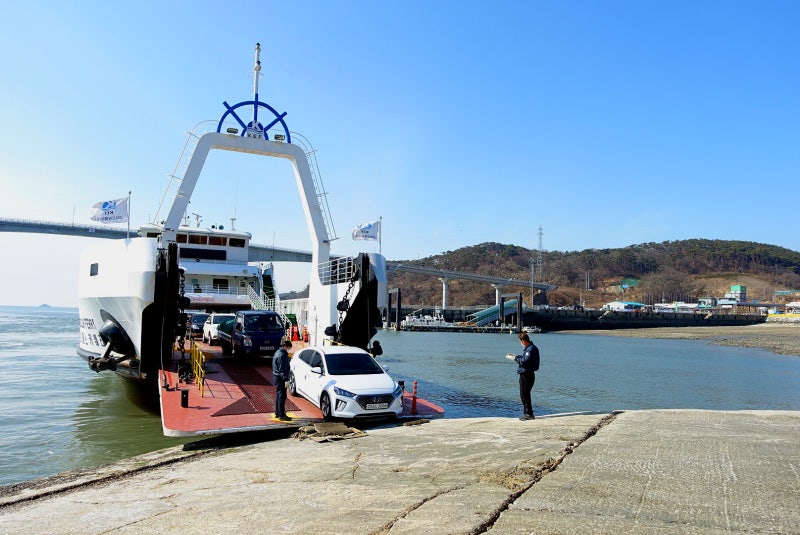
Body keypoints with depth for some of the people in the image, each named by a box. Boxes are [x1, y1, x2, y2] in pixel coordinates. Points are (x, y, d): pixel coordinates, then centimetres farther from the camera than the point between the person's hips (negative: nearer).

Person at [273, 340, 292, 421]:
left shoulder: (278, 353, 14)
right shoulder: (281, 355, -19)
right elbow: (282, 369, -22)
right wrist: (286, 379, -22)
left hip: (277, 377, 11)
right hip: (280, 378, -11)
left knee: (278, 395, 17)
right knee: (282, 396, -7)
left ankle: (277, 413, 25)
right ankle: (281, 415, -5)